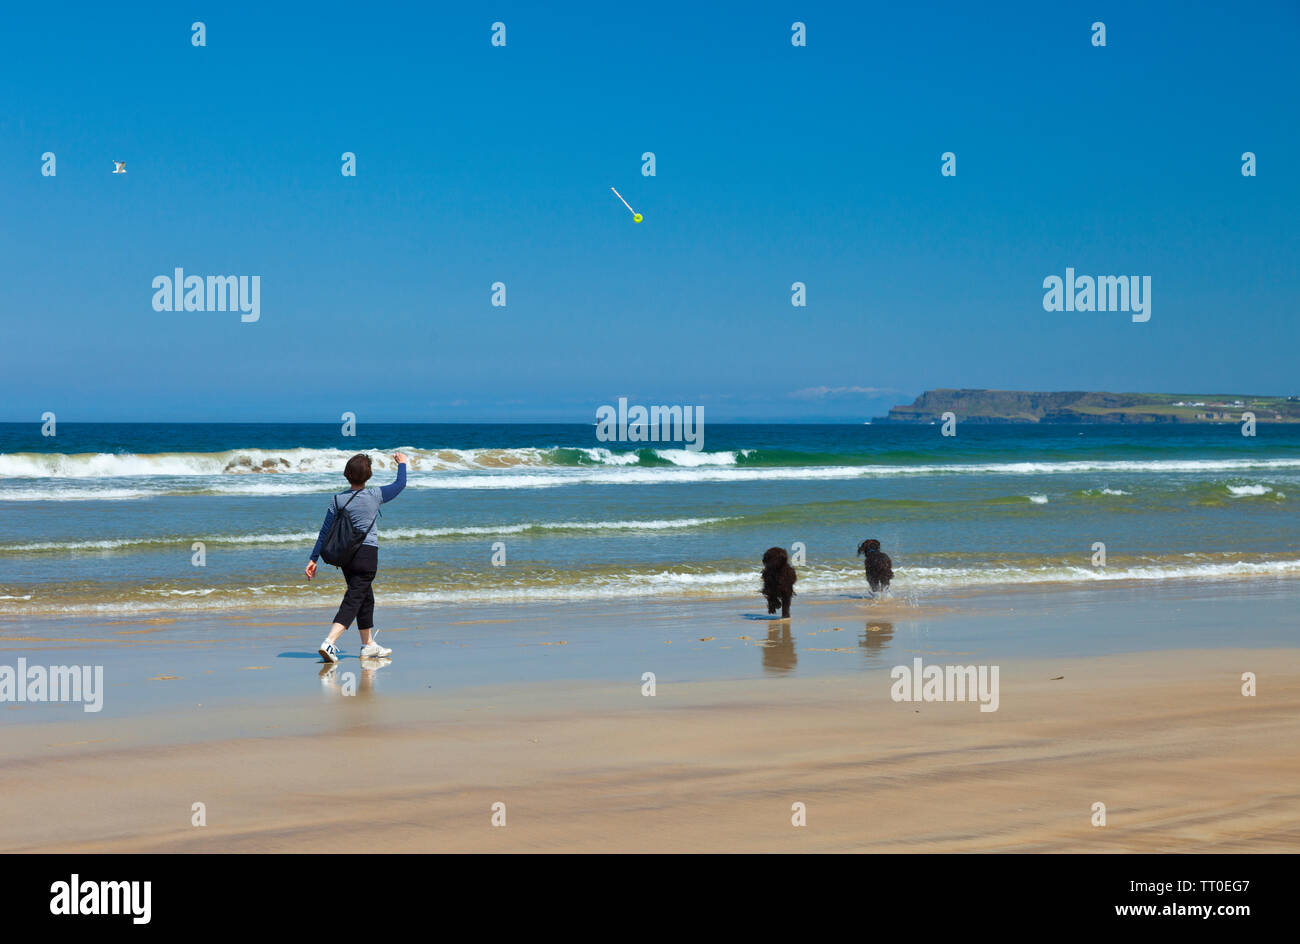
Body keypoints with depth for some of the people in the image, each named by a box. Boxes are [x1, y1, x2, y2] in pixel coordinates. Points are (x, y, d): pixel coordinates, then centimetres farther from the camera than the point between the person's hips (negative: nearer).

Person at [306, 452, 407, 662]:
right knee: (353, 601, -8)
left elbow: (325, 531, 2)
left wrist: (314, 559, 6)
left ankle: (368, 645, 30)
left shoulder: (338, 500, 2)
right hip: (367, 553, -5)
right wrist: (402, 464, 26)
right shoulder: (375, 496, -8)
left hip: (345, 554, 5)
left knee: (366, 598, 20)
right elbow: (400, 485, 8)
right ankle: (329, 643, -24)